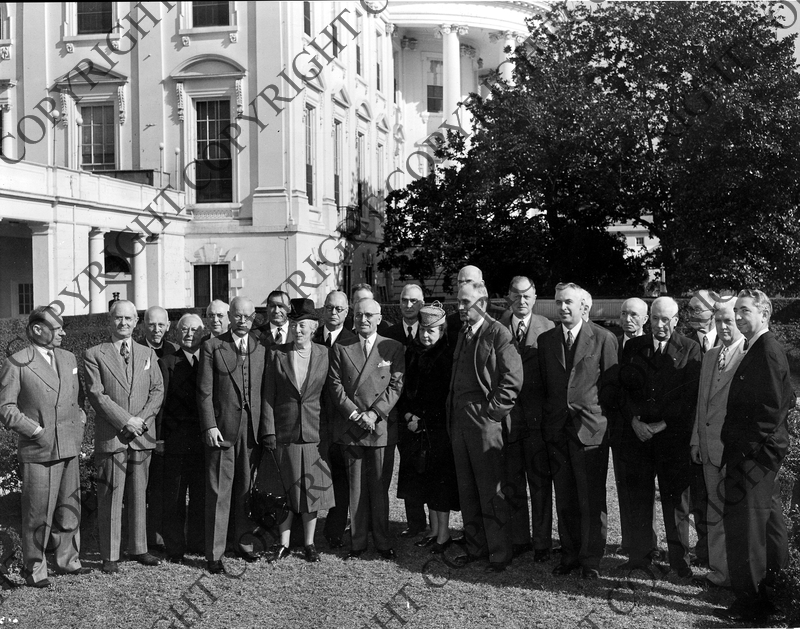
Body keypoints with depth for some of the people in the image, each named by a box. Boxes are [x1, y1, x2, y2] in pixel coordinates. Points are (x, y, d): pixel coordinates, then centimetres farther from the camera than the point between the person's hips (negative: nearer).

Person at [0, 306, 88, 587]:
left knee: (69, 508, 14)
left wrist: (79, 422, 8)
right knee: (38, 514, 1)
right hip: (38, 452, -6)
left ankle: (67, 560, 29)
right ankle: (34, 569, 15)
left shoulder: (68, 358, 11)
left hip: (69, 448, 6)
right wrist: (37, 431, -14)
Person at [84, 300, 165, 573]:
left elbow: (157, 390, 7)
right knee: (110, 498, 0)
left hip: (143, 436, 3)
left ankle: (138, 548, 20)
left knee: (139, 496, 10)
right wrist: (124, 420, -14)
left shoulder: (148, 354, 14)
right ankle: (110, 556, 8)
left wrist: (141, 419, -8)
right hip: (111, 437, -3)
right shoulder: (94, 355, 2)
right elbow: (96, 394, -7)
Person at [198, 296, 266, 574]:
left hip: (252, 429, 3)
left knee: (246, 489, 11)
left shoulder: (261, 348, 10)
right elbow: (204, 392, -3)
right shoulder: (212, 347, 1)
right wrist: (209, 426, -11)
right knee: (219, 492, 0)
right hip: (222, 428, -3)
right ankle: (214, 554, 6)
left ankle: (244, 543, 25)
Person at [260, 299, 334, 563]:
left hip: (314, 434, 0)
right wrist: (268, 432, -7)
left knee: (312, 490, 6)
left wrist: (329, 431, 0)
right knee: (284, 492, 6)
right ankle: (283, 544, 17)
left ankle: (309, 544, 18)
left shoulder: (325, 355, 3)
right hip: (283, 433, 0)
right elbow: (268, 396, 0)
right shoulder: (276, 355, 1)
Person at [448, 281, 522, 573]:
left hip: (484, 422, -8)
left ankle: (500, 553, 6)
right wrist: (452, 416, 14)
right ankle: (475, 547, 24)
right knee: (467, 491, 13)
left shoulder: (498, 333, -9)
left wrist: (492, 410, -14)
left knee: (491, 492, -3)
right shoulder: (463, 335, 16)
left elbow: (513, 379, -15)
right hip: (460, 422, 8)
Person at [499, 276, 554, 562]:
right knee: (512, 482, 10)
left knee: (540, 482, 5)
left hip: (537, 416, -1)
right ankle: (519, 539, 22)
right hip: (506, 415, 1)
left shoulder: (548, 328, 2)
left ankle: (542, 542, 14)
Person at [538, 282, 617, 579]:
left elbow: (611, 385, 0)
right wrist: (548, 417, 6)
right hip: (557, 430, 4)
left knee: (592, 500, 1)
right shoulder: (545, 340, 9)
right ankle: (570, 554, 21)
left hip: (590, 429, -3)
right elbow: (542, 384, 12)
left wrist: (597, 416, -3)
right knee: (564, 499, 10)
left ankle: (591, 558, 12)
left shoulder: (603, 339, -2)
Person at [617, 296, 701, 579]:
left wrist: (662, 424, -11)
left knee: (675, 500, 3)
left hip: (673, 436, -2)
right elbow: (624, 387, 7)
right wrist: (635, 420, -7)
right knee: (639, 498, 7)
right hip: (637, 433, 3)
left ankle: (679, 561, 13)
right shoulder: (633, 347, 9)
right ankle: (639, 556, 17)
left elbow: (689, 395, -5)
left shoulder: (689, 349, 1)